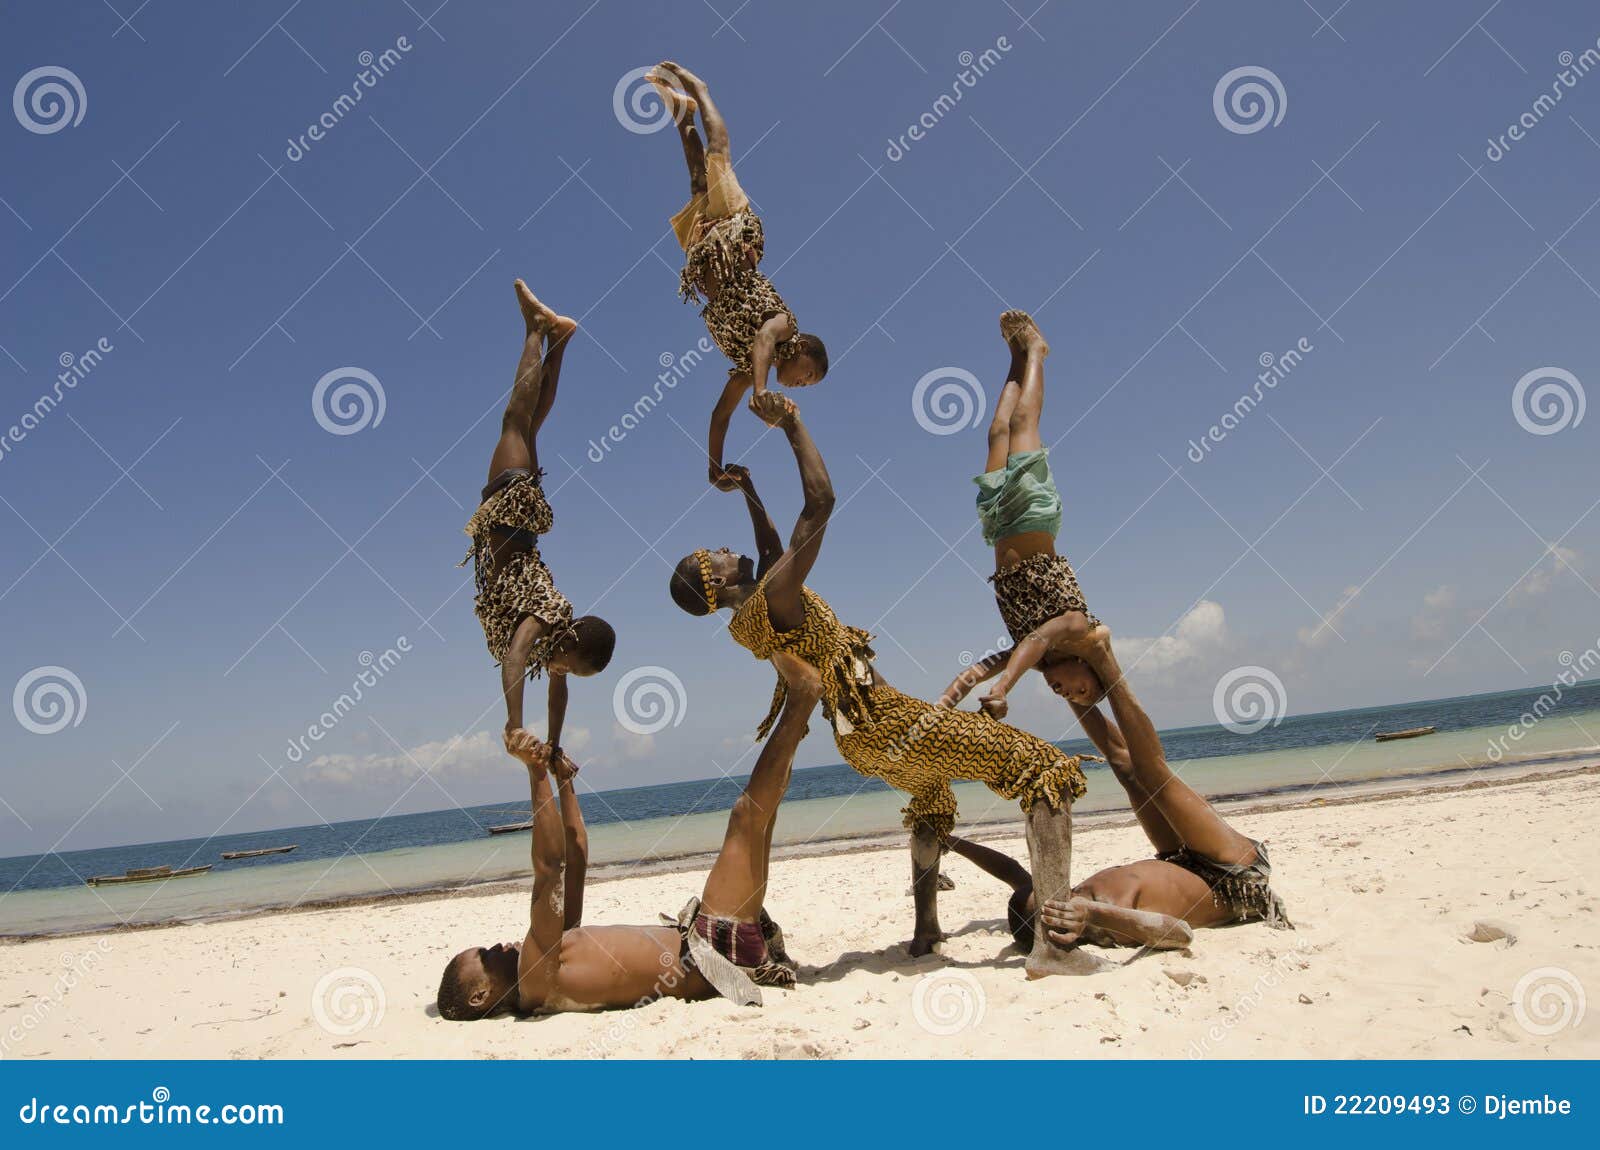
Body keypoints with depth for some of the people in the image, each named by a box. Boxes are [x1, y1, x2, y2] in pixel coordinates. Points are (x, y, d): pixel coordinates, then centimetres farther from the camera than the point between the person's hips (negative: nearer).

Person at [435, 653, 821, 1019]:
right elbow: (549, 867, -22)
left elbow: (574, 857, 19)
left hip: (715, 948, 9)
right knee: (746, 813, -10)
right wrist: (536, 773, -20)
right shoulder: (535, 979, -14)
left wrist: (564, 780, 17)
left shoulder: (546, 953, 13)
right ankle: (801, 695, 1)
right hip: (720, 945, -9)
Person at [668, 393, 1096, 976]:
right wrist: (792, 424, -14)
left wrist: (747, 490, 31)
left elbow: (771, 546, 27)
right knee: (1048, 769, -13)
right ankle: (1054, 944, -27)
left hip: (862, 737, 10)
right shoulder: (774, 597, -19)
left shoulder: (747, 619, 8)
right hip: (886, 722, -10)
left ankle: (925, 928, 35)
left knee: (931, 790, 41)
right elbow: (821, 501, -23)